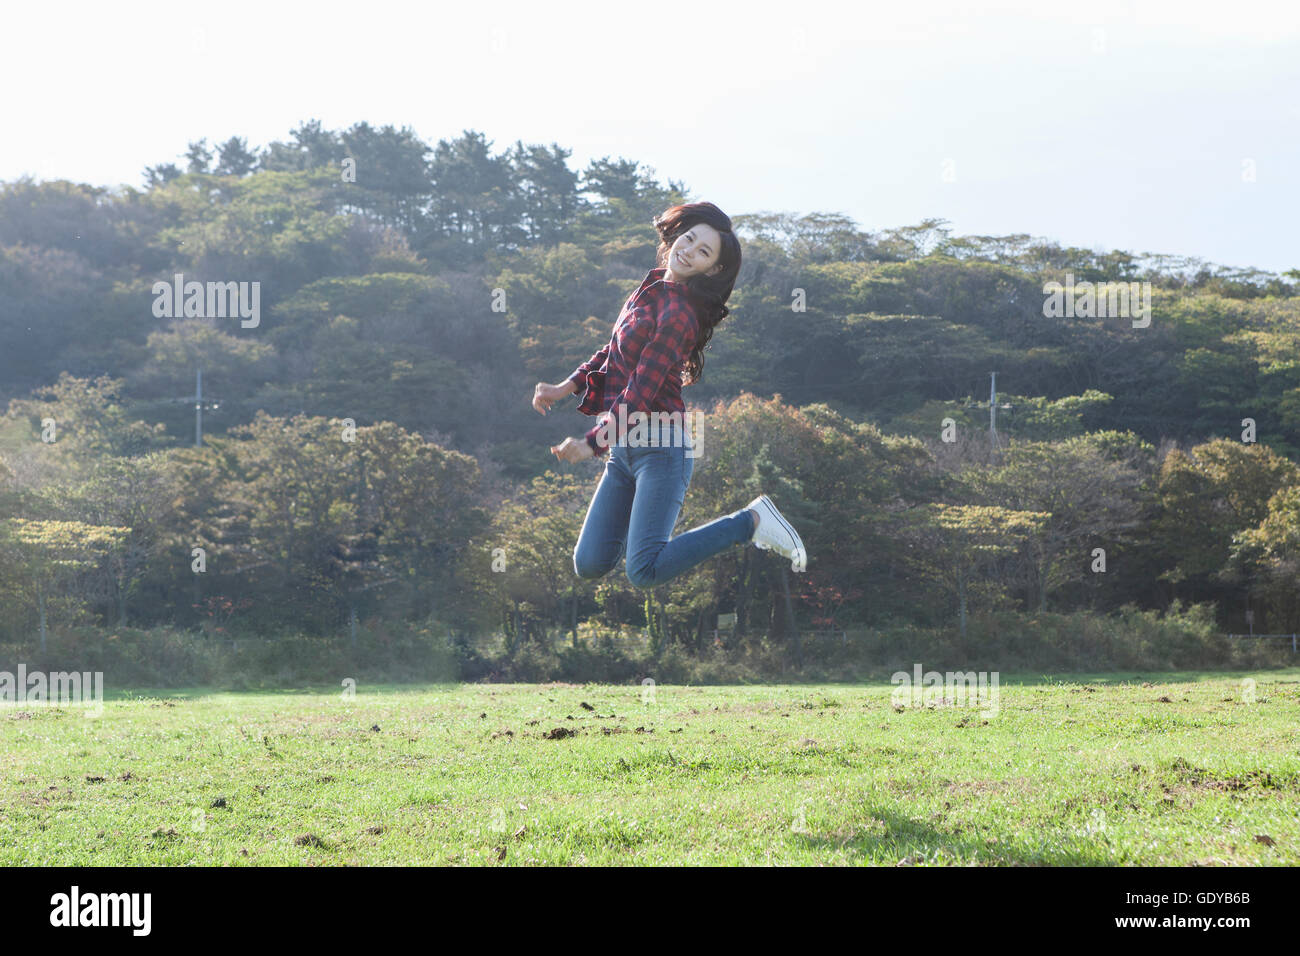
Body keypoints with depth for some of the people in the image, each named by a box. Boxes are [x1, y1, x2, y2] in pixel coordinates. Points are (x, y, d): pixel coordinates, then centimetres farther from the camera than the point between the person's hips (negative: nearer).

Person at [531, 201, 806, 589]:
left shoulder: (677, 314, -17)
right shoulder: (652, 288, 10)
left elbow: (641, 391, -18)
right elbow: (614, 352, 22)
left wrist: (593, 443, -13)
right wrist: (566, 387, 10)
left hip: (661, 448, -8)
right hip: (623, 451, 8)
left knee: (645, 571, -18)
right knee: (589, 564, 2)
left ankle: (752, 520, -5)